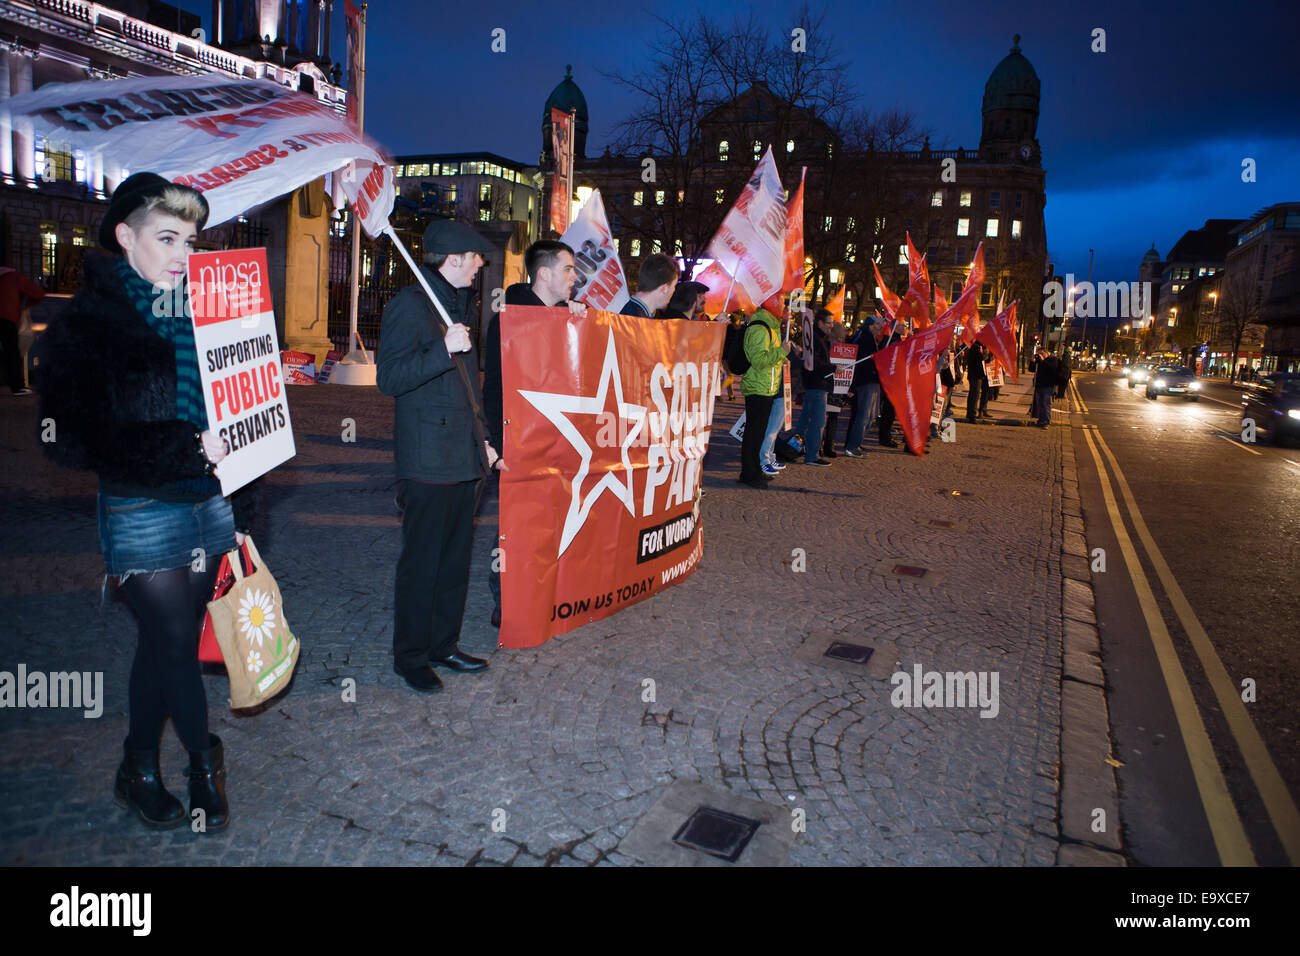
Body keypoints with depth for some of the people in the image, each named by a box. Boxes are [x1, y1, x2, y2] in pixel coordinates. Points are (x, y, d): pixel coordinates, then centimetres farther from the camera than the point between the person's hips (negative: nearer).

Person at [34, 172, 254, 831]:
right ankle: (204, 760, 23)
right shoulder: (85, 324, -5)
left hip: (208, 504, 5)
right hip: (141, 511, -5)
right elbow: (73, 437, -13)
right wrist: (186, 450, -21)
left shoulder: (198, 313, 9)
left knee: (168, 642, 12)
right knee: (175, 642, -2)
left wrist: (241, 510, 12)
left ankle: (140, 770, 30)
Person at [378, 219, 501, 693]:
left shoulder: (456, 306, 19)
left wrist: (483, 440, 21)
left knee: (456, 559, 14)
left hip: (464, 459, 9)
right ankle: (411, 657, 14)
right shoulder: (410, 305, -9)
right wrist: (443, 350, -26)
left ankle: (443, 645, 27)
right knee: (421, 564, 0)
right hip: (427, 462, -9)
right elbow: (389, 377, -17)